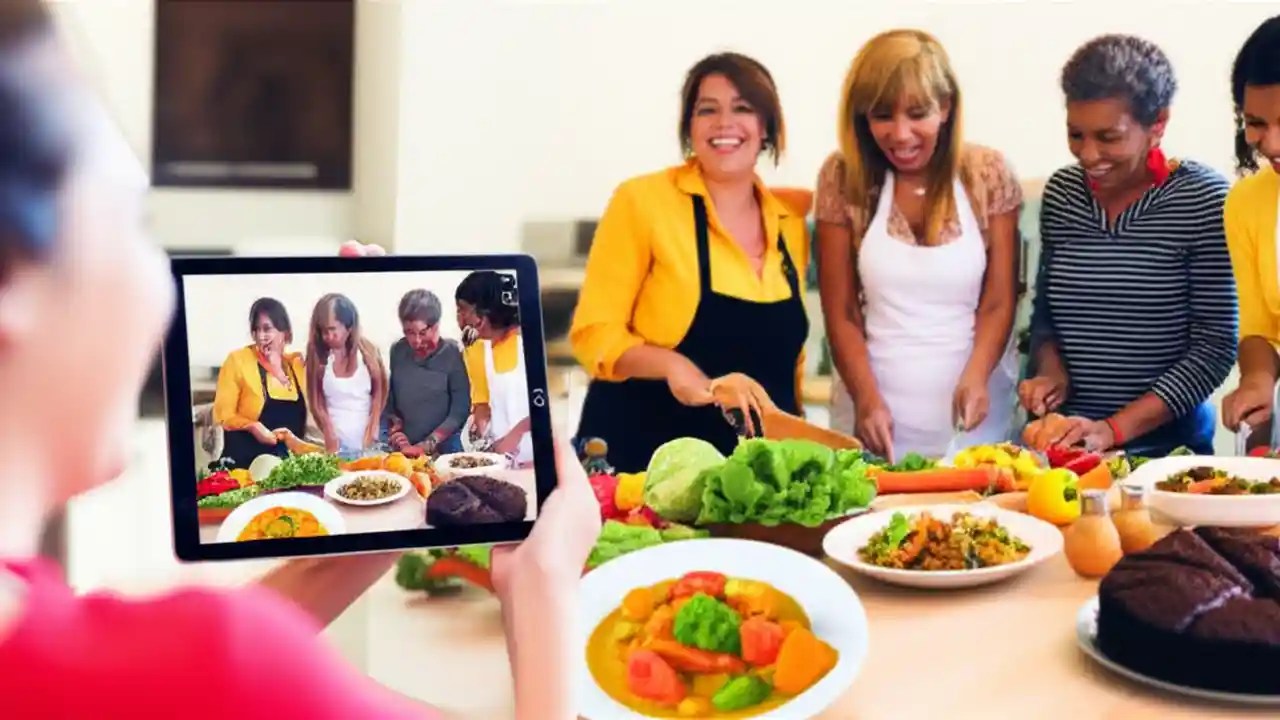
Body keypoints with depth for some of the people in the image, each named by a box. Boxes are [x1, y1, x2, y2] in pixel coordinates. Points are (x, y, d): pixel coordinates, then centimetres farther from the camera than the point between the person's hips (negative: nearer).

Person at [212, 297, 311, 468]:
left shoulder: (297, 363, 6)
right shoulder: (238, 359, -5)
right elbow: (223, 414, -8)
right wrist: (252, 426, -22)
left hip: (288, 461, 3)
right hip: (245, 461, -3)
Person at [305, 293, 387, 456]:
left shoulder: (367, 351, -1)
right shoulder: (318, 355, -3)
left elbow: (379, 394, 5)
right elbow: (317, 402, 0)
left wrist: (371, 433, -2)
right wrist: (330, 437, -7)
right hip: (335, 442, 0)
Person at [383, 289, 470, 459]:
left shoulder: (453, 354, -9)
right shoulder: (397, 351, 1)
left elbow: (460, 411, -12)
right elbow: (389, 400, 9)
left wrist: (426, 446, -15)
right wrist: (394, 428, -6)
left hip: (443, 450, -3)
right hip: (402, 449, 3)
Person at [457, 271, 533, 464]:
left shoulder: (526, 340, -8)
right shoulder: (475, 350, 9)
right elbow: (482, 400, 13)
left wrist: (515, 434, -17)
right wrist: (481, 436, -5)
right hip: (501, 452, 4)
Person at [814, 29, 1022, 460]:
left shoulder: (987, 174, -4)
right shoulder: (844, 178, -5)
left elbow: (999, 303, -2)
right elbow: (841, 314, -2)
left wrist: (976, 376, -18)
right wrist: (867, 399, -14)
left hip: (970, 413, 0)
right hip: (876, 411, 0)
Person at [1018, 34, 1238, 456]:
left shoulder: (1202, 199, -7)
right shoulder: (1062, 192, 5)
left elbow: (1215, 346, -8)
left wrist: (1114, 429, -15)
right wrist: (1051, 372, -4)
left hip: (1168, 448, -3)